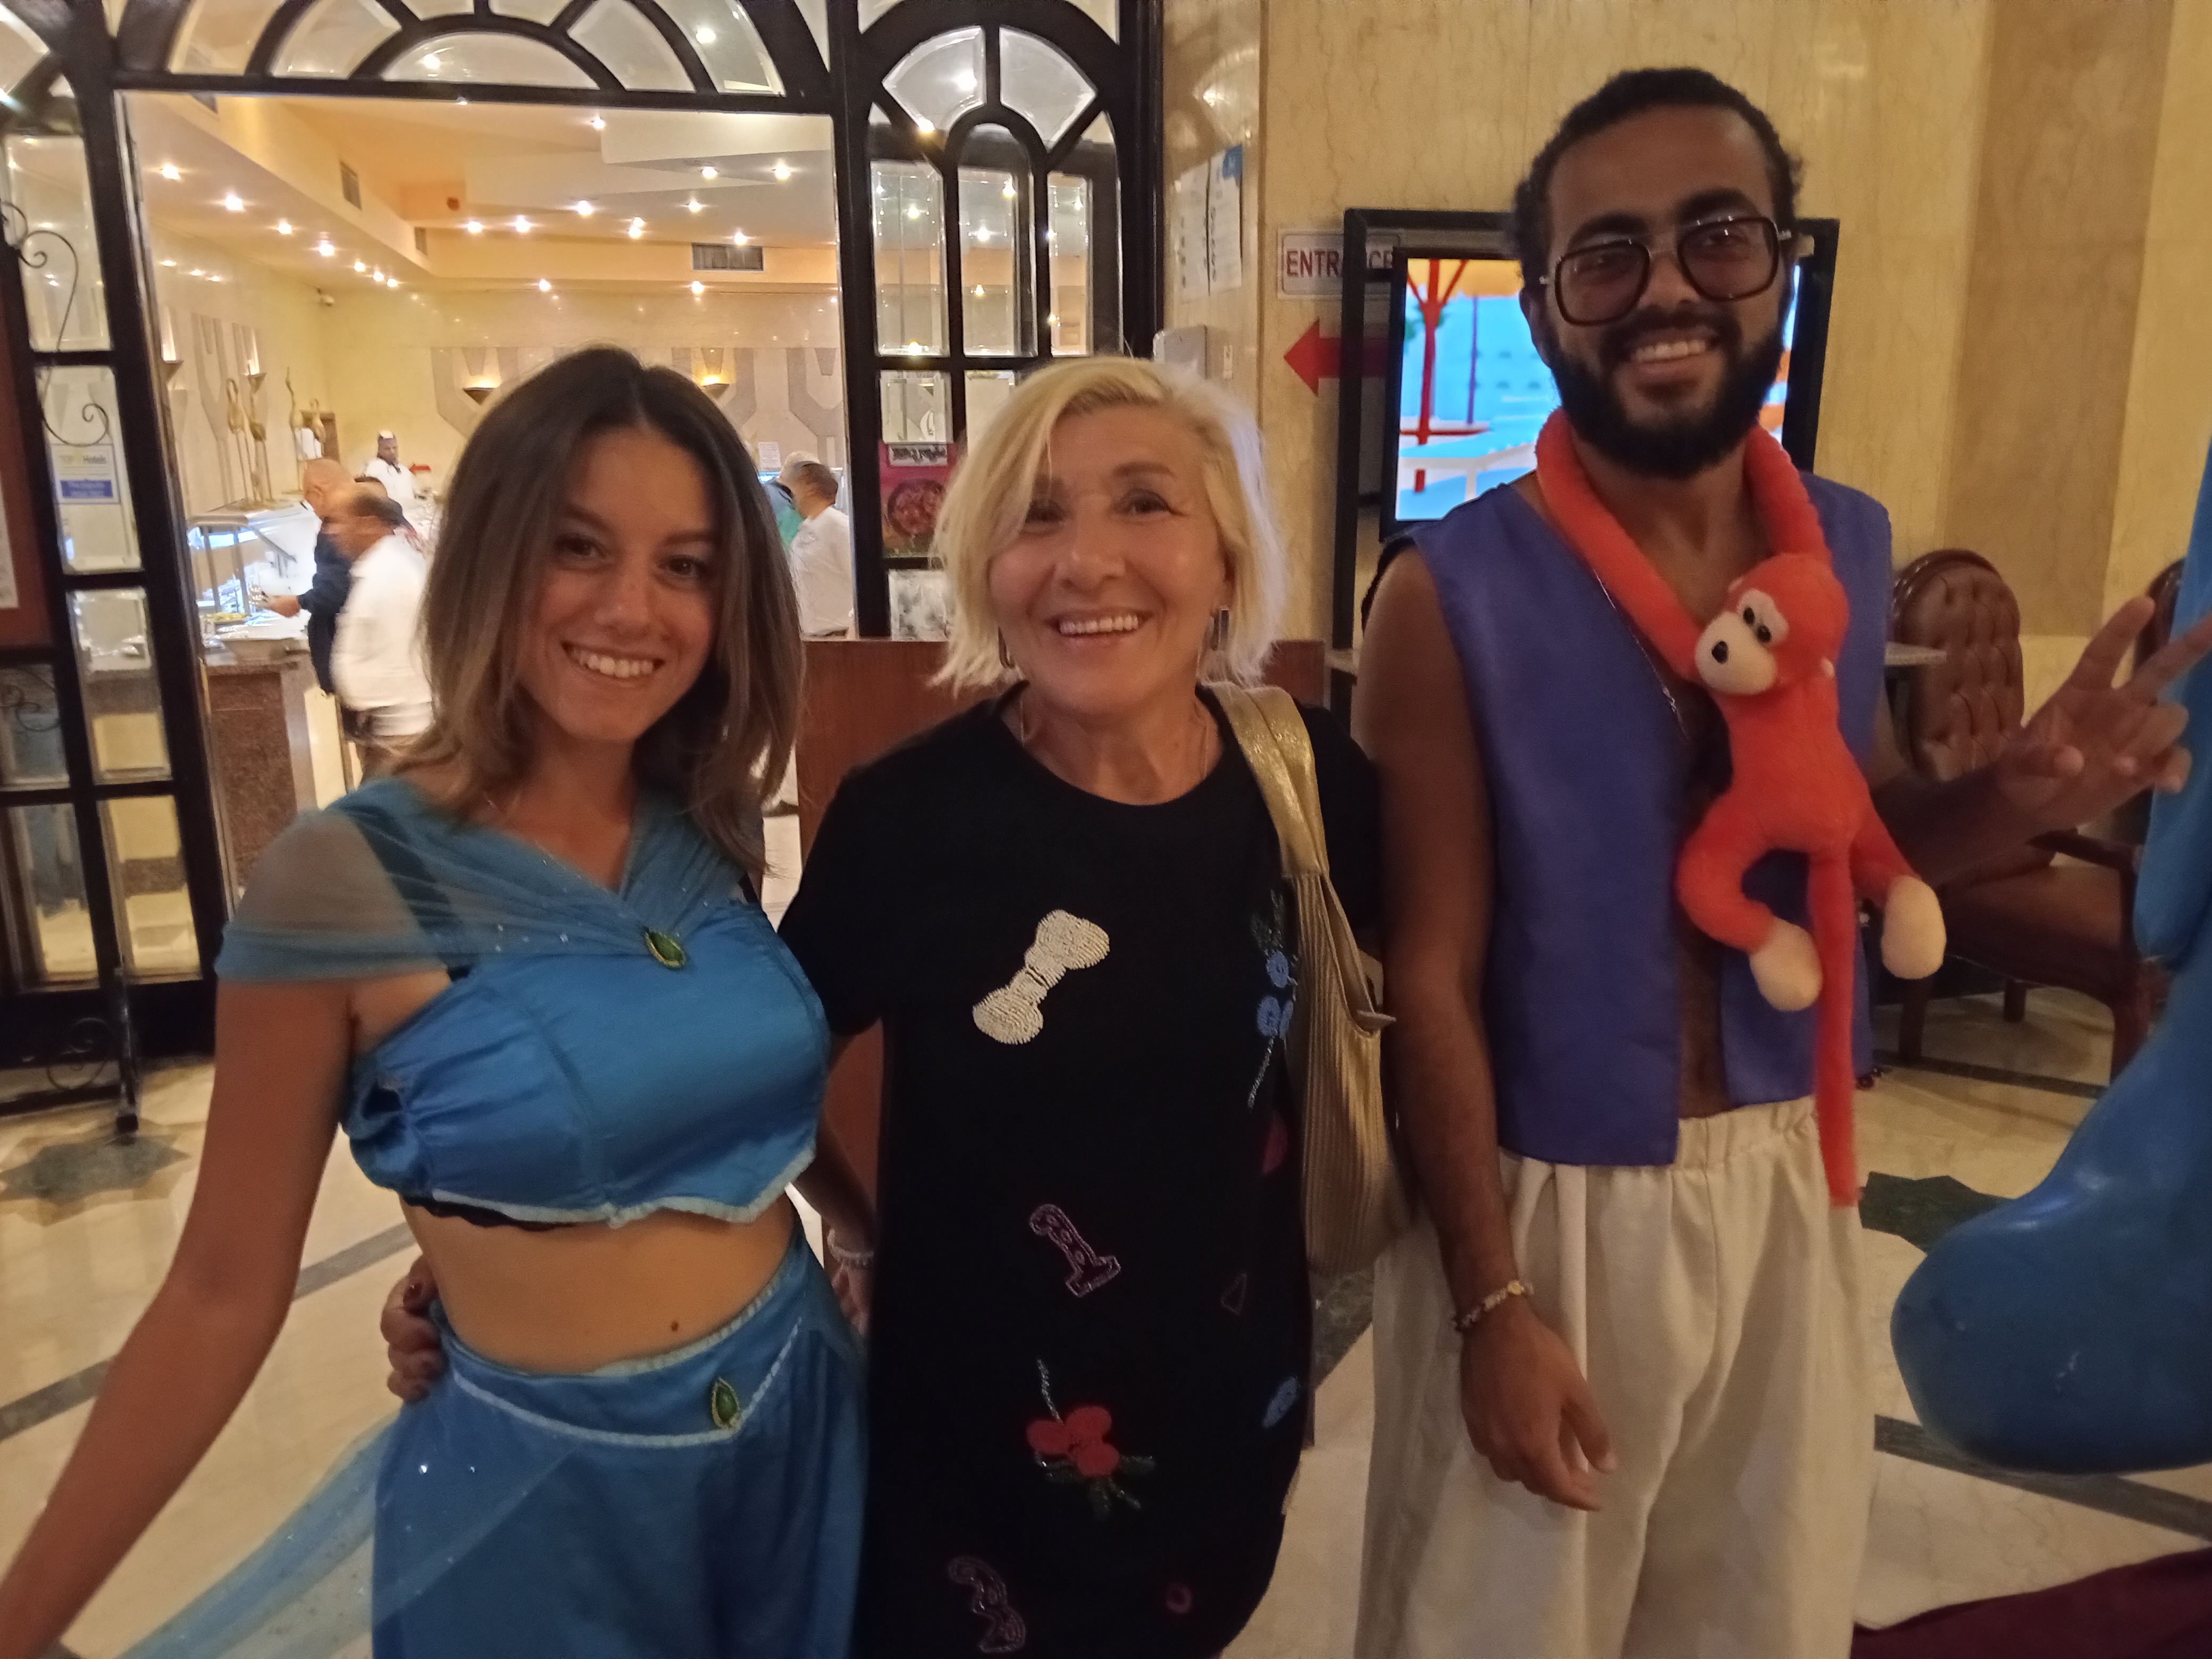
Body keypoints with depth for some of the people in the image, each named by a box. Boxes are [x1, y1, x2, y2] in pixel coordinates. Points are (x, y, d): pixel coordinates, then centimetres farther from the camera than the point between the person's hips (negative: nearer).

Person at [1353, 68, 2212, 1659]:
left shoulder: (1851, 547, -1)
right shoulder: (1451, 597, -18)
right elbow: (1428, 976, -16)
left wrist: (2015, 798, -8)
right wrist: (1493, 1303, -13)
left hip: (1787, 1181, 5)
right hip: (1546, 1203, -5)